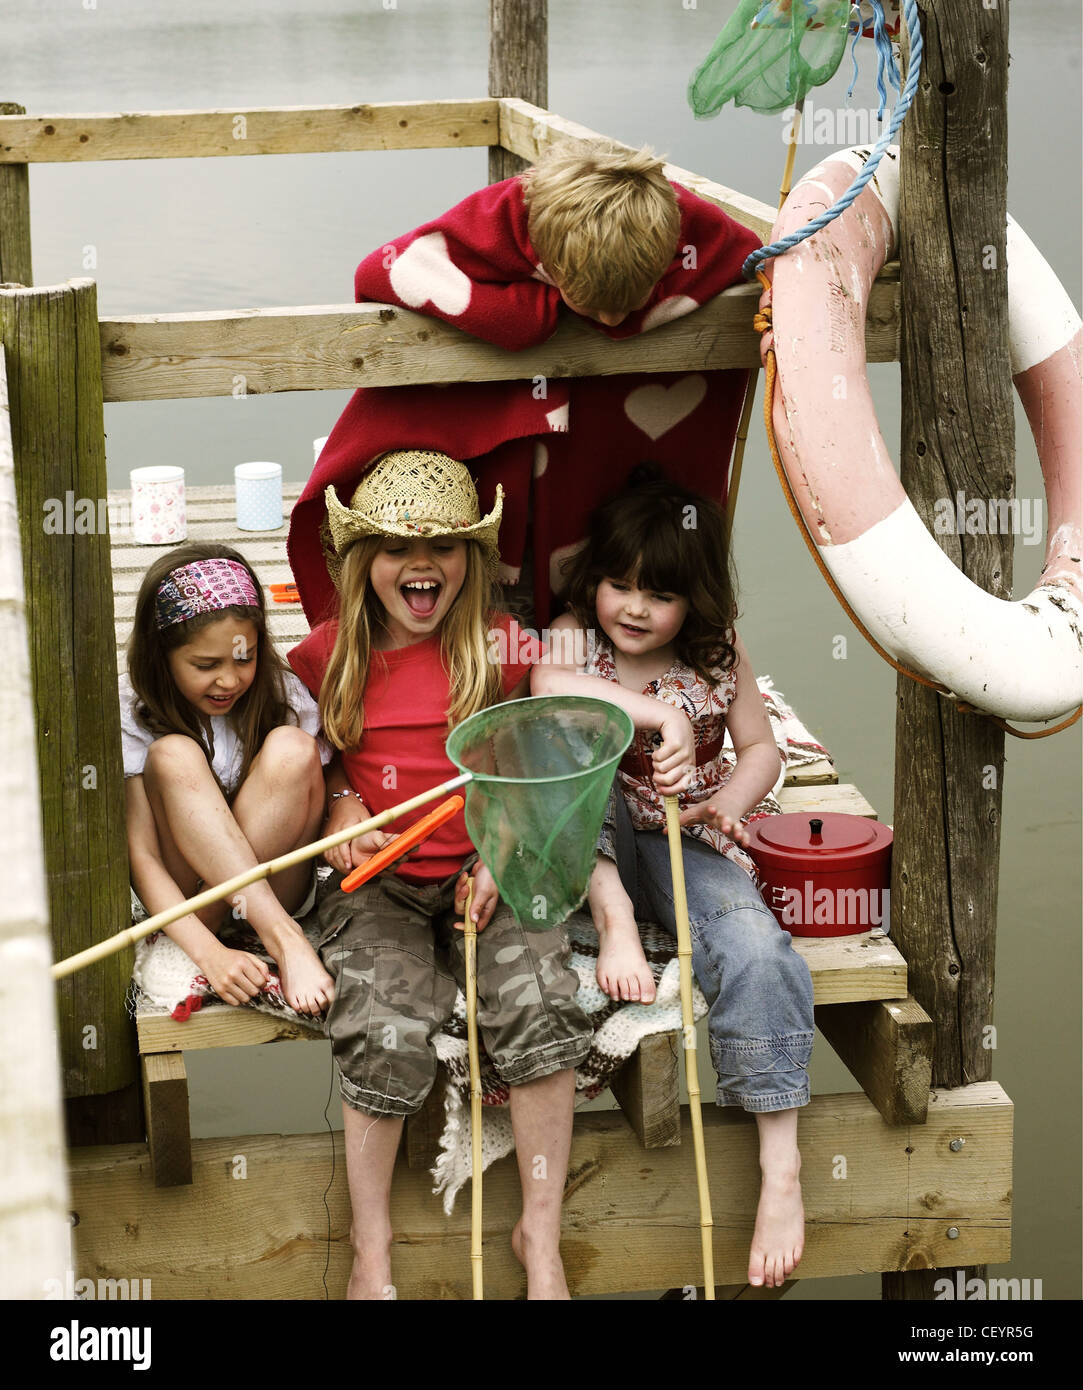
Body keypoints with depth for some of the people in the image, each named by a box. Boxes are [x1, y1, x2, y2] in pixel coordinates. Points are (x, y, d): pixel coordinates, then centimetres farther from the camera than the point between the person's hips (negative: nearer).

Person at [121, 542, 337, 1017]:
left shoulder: (284, 695, -8)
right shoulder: (133, 714, -13)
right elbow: (141, 856, -19)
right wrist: (209, 952, -34)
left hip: (272, 889, 1)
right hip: (180, 897, -1)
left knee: (291, 748, -24)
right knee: (175, 755, -27)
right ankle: (284, 941, -34)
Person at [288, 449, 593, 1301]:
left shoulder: (502, 646, 2)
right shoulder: (328, 654, 4)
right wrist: (341, 802, 1)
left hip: (488, 871, 0)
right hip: (378, 880, 0)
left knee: (540, 1005, -28)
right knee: (386, 1033, -27)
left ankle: (541, 1237, -12)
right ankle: (372, 1252, -6)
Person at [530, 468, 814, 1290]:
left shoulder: (718, 656, 4)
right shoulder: (573, 638, -3)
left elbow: (761, 748, 10)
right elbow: (547, 685, -28)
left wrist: (729, 802, -12)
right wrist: (658, 714, -36)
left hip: (687, 843, 0)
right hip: (591, 852, 0)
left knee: (755, 952, -30)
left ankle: (782, 1171, -27)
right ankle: (616, 923, -30)